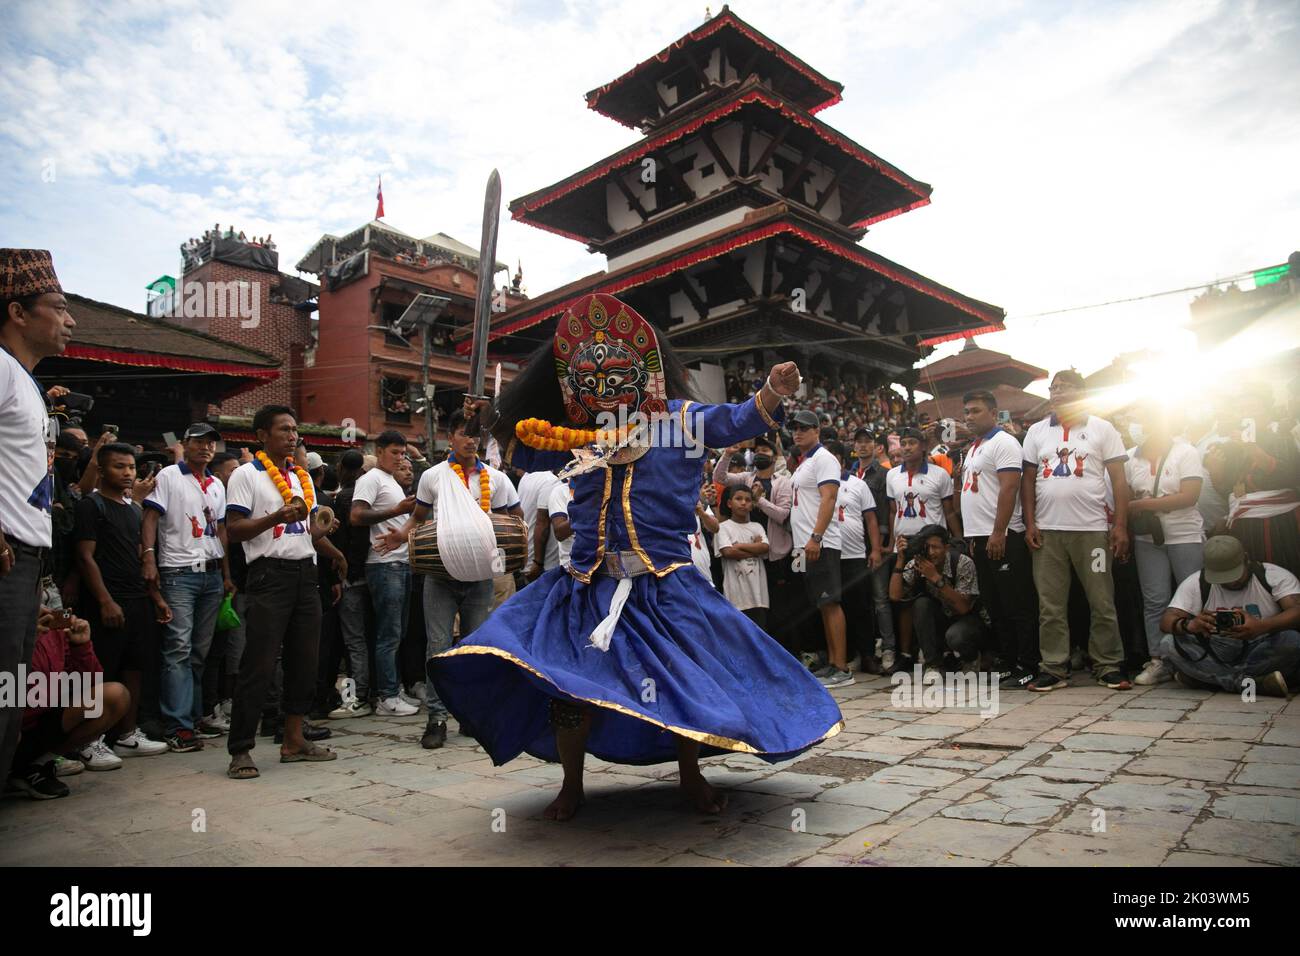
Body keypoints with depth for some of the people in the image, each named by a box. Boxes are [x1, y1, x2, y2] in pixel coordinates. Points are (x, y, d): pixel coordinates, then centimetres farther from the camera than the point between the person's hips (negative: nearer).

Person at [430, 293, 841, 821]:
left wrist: (771, 394, -28)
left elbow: (734, 422, -10)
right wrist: (497, 422, 9)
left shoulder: (679, 421, 0)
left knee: (687, 679, 3)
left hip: (665, 584, -2)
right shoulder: (574, 438, 9)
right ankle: (571, 784, 27)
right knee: (566, 680, 3)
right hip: (589, 584, 3)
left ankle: (690, 777, 31)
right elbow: (527, 453, 25)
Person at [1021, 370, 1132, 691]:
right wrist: (1030, 524, 1)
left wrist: (1121, 525, -8)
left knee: (1102, 602, 3)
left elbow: (1119, 479, 1)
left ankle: (1108, 666, 15)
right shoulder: (1037, 432, 12)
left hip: (1092, 529, -2)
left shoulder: (1102, 429, 5)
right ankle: (1054, 668, 11)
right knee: (1050, 605, 4)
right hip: (1047, 531, 2)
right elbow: (1028, 480, 10)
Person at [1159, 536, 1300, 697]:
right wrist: (1189, 625, -37)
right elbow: (1167, 620, -12)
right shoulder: (1196, 583, -3)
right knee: (1169, 644, -25)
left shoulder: (1275, 575, -5)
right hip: (1216, 655, 1)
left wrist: (1261, 627, -42)